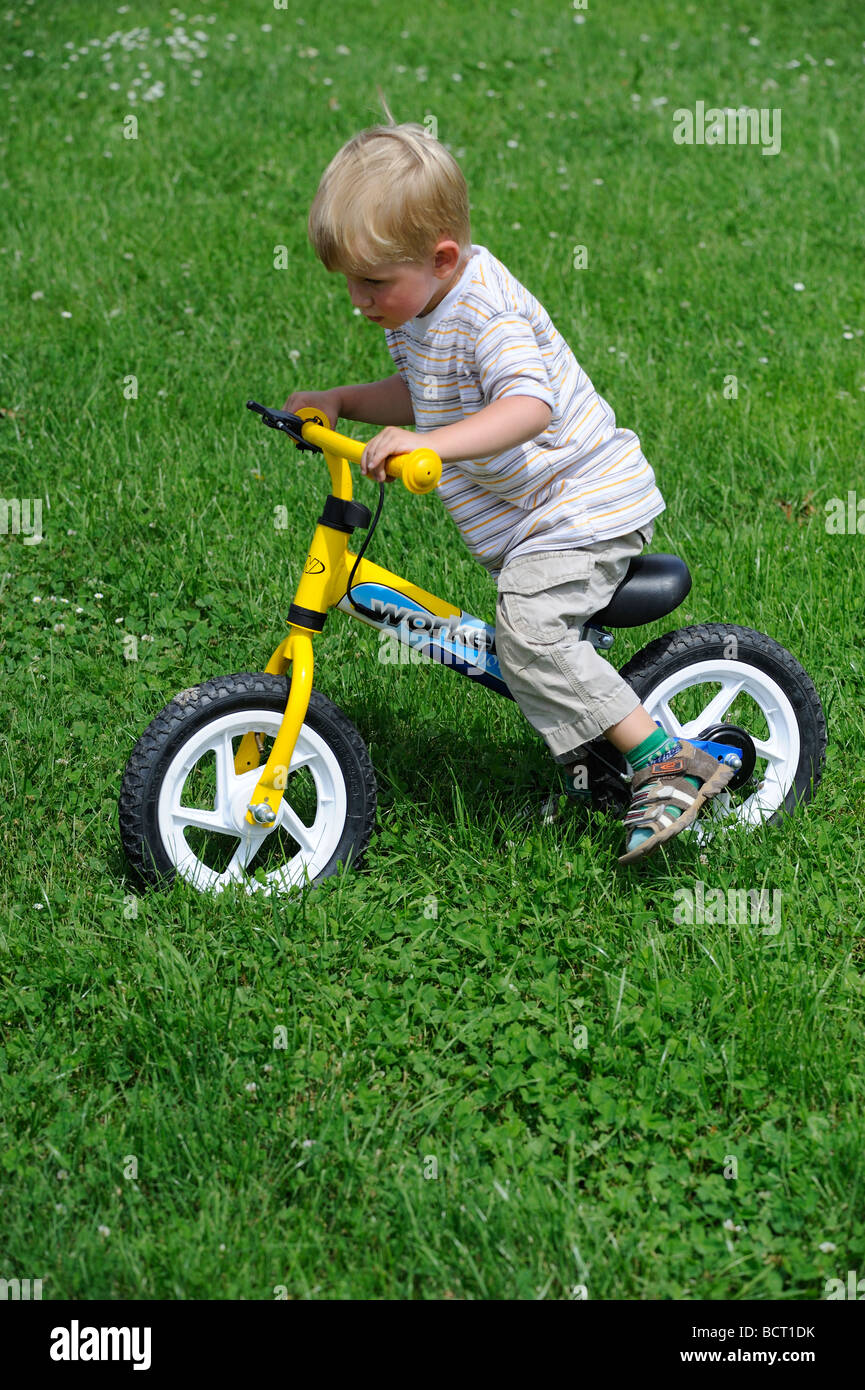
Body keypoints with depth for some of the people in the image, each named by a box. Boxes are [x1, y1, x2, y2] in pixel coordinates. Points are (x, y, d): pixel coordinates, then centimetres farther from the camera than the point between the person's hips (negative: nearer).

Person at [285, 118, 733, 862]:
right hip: (532, 509, 10)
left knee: (530, 631, -24)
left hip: (585, 501, -10)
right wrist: (340, 400, 8)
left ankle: (668, 764, -18)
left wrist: (430, 442, -53)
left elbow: (528, 405, -41)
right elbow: (419, 394, 21)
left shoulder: (486, 313, -25)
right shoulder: (415, 306, 6)